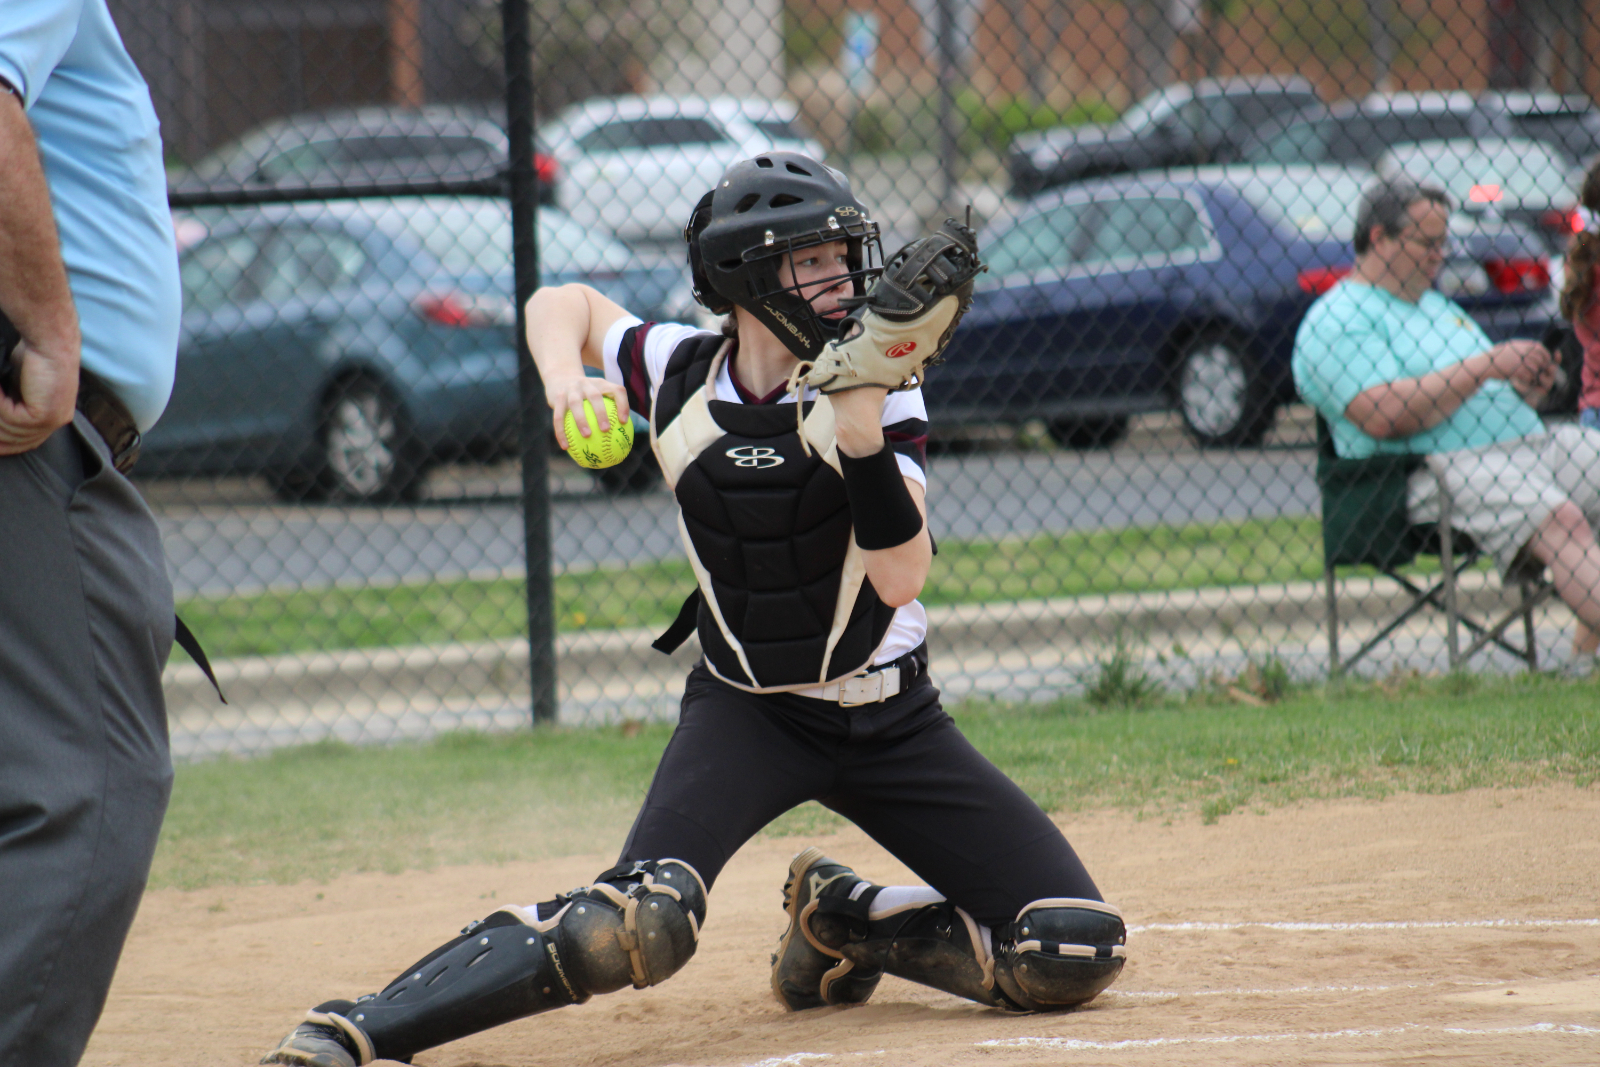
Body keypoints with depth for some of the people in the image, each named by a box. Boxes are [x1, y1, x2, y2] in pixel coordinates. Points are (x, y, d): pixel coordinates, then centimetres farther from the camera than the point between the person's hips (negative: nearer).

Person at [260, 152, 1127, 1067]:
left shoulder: (878, 390, -13)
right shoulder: (680, 375, -8)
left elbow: (902, 579, -24)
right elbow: (564, 302, 13)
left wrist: (863, 434, -36)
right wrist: (564, 377, -9)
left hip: (890, 715, 1)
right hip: (745, 710, -1)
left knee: (1075, 956, -8)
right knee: (643, 923, -29)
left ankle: (843, 921, 16)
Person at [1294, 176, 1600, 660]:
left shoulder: (1439, 307, 29)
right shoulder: (1336, 321, 0)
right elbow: (1382, 416, -16)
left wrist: (1525, 387, 6)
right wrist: (1485, 367, -13)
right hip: (1437, 470, -9)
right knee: (1560, 525, -32)